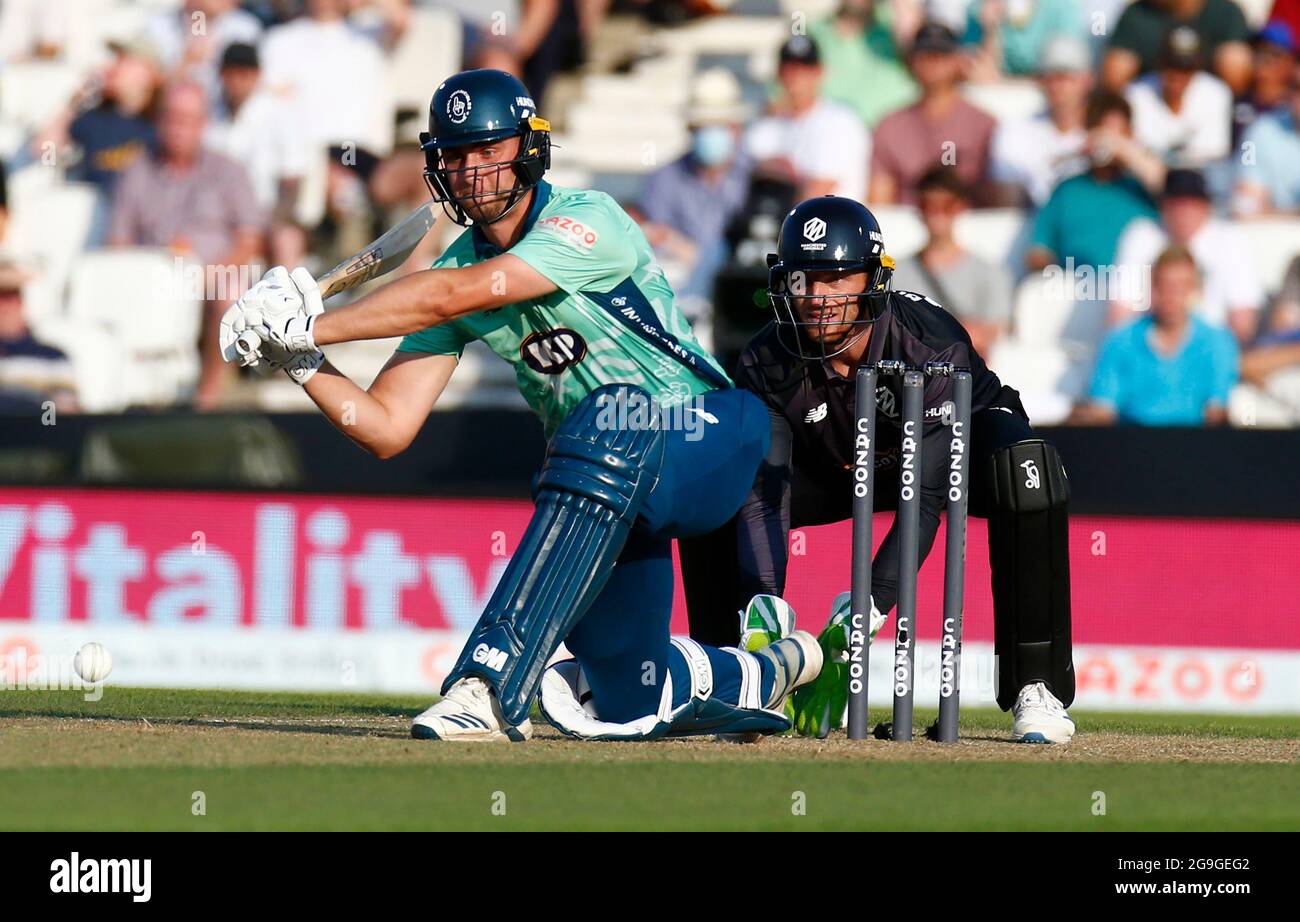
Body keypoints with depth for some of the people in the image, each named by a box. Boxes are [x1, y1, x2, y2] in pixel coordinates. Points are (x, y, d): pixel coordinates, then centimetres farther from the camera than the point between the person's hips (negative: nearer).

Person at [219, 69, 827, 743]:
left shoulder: (589, 221, -19)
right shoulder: (458, 262, 2)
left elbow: (459, 293, -33)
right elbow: (387, 429, -2)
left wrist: (311, 325, -30)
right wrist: (300, 361, -18)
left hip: (710, 445, -7)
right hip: (614, 491, 7)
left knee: (612, 418, -40)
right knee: (629, 704, 4)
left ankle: (492, 682, -45)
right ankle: (767, 676, 39)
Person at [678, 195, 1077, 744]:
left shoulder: (932, 346, -36)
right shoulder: (768, 363, -26)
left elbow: (925, 501, -40)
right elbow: (763, 499, -30)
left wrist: (868, 608, -51)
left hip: (958, 447, -3)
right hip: (839, 468, 3)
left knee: (1025, 470, -38)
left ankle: (1037, 687, -31)